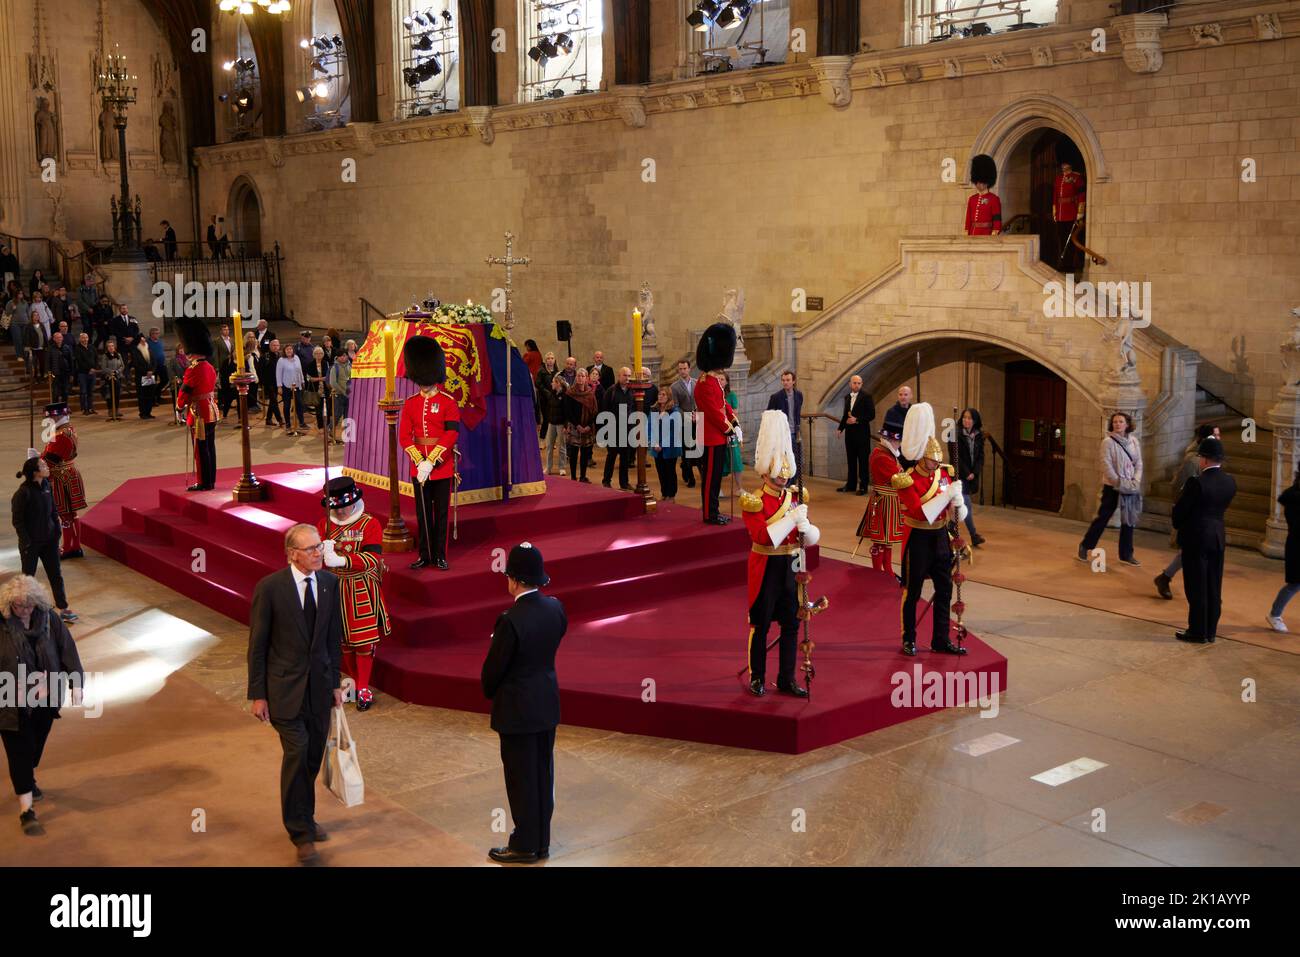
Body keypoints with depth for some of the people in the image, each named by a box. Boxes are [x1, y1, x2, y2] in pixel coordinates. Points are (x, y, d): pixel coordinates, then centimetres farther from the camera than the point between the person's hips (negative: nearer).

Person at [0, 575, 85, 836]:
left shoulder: (50, 619, -7)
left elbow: (67, 650, -2)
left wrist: (76, 683, -7)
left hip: (46, 697, 4)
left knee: (37, 742, 22)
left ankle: (29, 780, 50)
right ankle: (26, 810, 4)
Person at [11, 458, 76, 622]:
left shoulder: (46, 486, -2)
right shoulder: (23, 493, -21)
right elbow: (17, 520, -15)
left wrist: (57, 531, 3)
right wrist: (26, 541, -16)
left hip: (49, 539, 6)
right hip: (31, 542, -6)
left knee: (56, 573, 9)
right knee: (28, 576, 11)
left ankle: (63, 608, 17)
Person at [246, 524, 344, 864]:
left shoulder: (329, 583, 1)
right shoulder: (269, 587, -12)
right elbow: (257, 645, -7)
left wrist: (335, 682, 11)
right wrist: (257, 694, -7)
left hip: (319, 684, 5)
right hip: (285, 687, -5)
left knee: (313, 756, 12)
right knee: (296, 753, -11)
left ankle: (303, 818, 32)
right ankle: (301, 832, 2)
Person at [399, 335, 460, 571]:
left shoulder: (448, 402, -5)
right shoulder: (410, 403, 5)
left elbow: (451, 435, -13)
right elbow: (404, 436, 0)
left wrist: (431, 461, -19)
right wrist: (420, 461, -13)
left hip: (442, 466, -3)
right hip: (419, 467, 3)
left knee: (441, 512, 5)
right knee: (423, 513, 9)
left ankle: (440, 556, 14)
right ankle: (425, 554, 19)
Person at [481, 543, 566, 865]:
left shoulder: (511, 620, -25)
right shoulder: (555, 608, -5)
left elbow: (493, 668, -15)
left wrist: (489, 692, 4)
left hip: (517, 709, -7)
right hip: (547, 704, 7)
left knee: (521, 778, 6)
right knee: (543, 774, 16)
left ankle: (525, 846, 18)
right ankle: (541, 842, 28)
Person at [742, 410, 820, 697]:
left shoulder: (796, 496, 7)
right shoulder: (754, 501, -11)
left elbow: (810, 537, 9)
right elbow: (761, 536, -23)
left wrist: (805, 528, -15)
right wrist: (791, 518, -28)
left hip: (791, 566, 5)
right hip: (767, 569, -5)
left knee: (791, 623, 8)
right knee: (761, 624, 5)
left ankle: (787, 679, 18)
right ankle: (757, 678, 17)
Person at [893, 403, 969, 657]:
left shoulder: (944, 474, 3)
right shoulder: (907, 481, -16)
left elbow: (956, 511, 9)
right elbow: (920, 513, -25)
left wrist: (958, 503, -15)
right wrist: (947, 495, -28)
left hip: (941, 537, 6)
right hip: (918, 540, -6)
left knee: (944, 590, 9)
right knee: (912, 592, 5)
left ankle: (941, 641, 19)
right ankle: (909, 639, 19)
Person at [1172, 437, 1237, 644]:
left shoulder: (1197, 482, -20)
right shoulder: (1230, 482, 0)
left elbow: (1180, 510, -12)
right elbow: (1223, 506, 9)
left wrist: (1179, 526, 8)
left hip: (1196, 539, -6)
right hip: (1218, 539, 6)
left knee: (1197, 589, 2)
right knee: (1213, 588, 13)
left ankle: (1198, 632, 8)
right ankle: (1210, 631, 21)